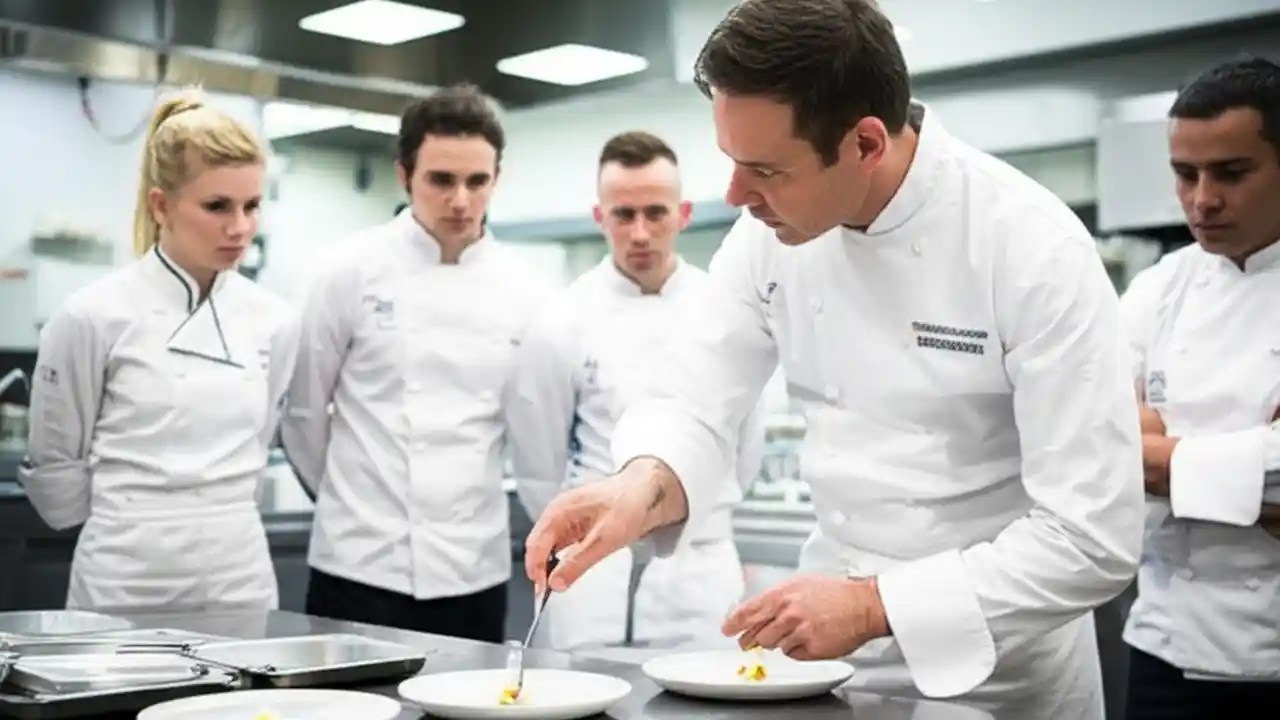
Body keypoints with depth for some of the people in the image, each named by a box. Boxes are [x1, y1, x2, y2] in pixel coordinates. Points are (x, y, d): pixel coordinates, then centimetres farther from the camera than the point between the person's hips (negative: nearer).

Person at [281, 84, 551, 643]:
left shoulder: (520, 291, 2)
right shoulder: (354, 269, -5)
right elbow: (304, 410, 3)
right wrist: (353, 503, 10)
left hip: (476, 572, 3)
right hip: (364, 566, -2)